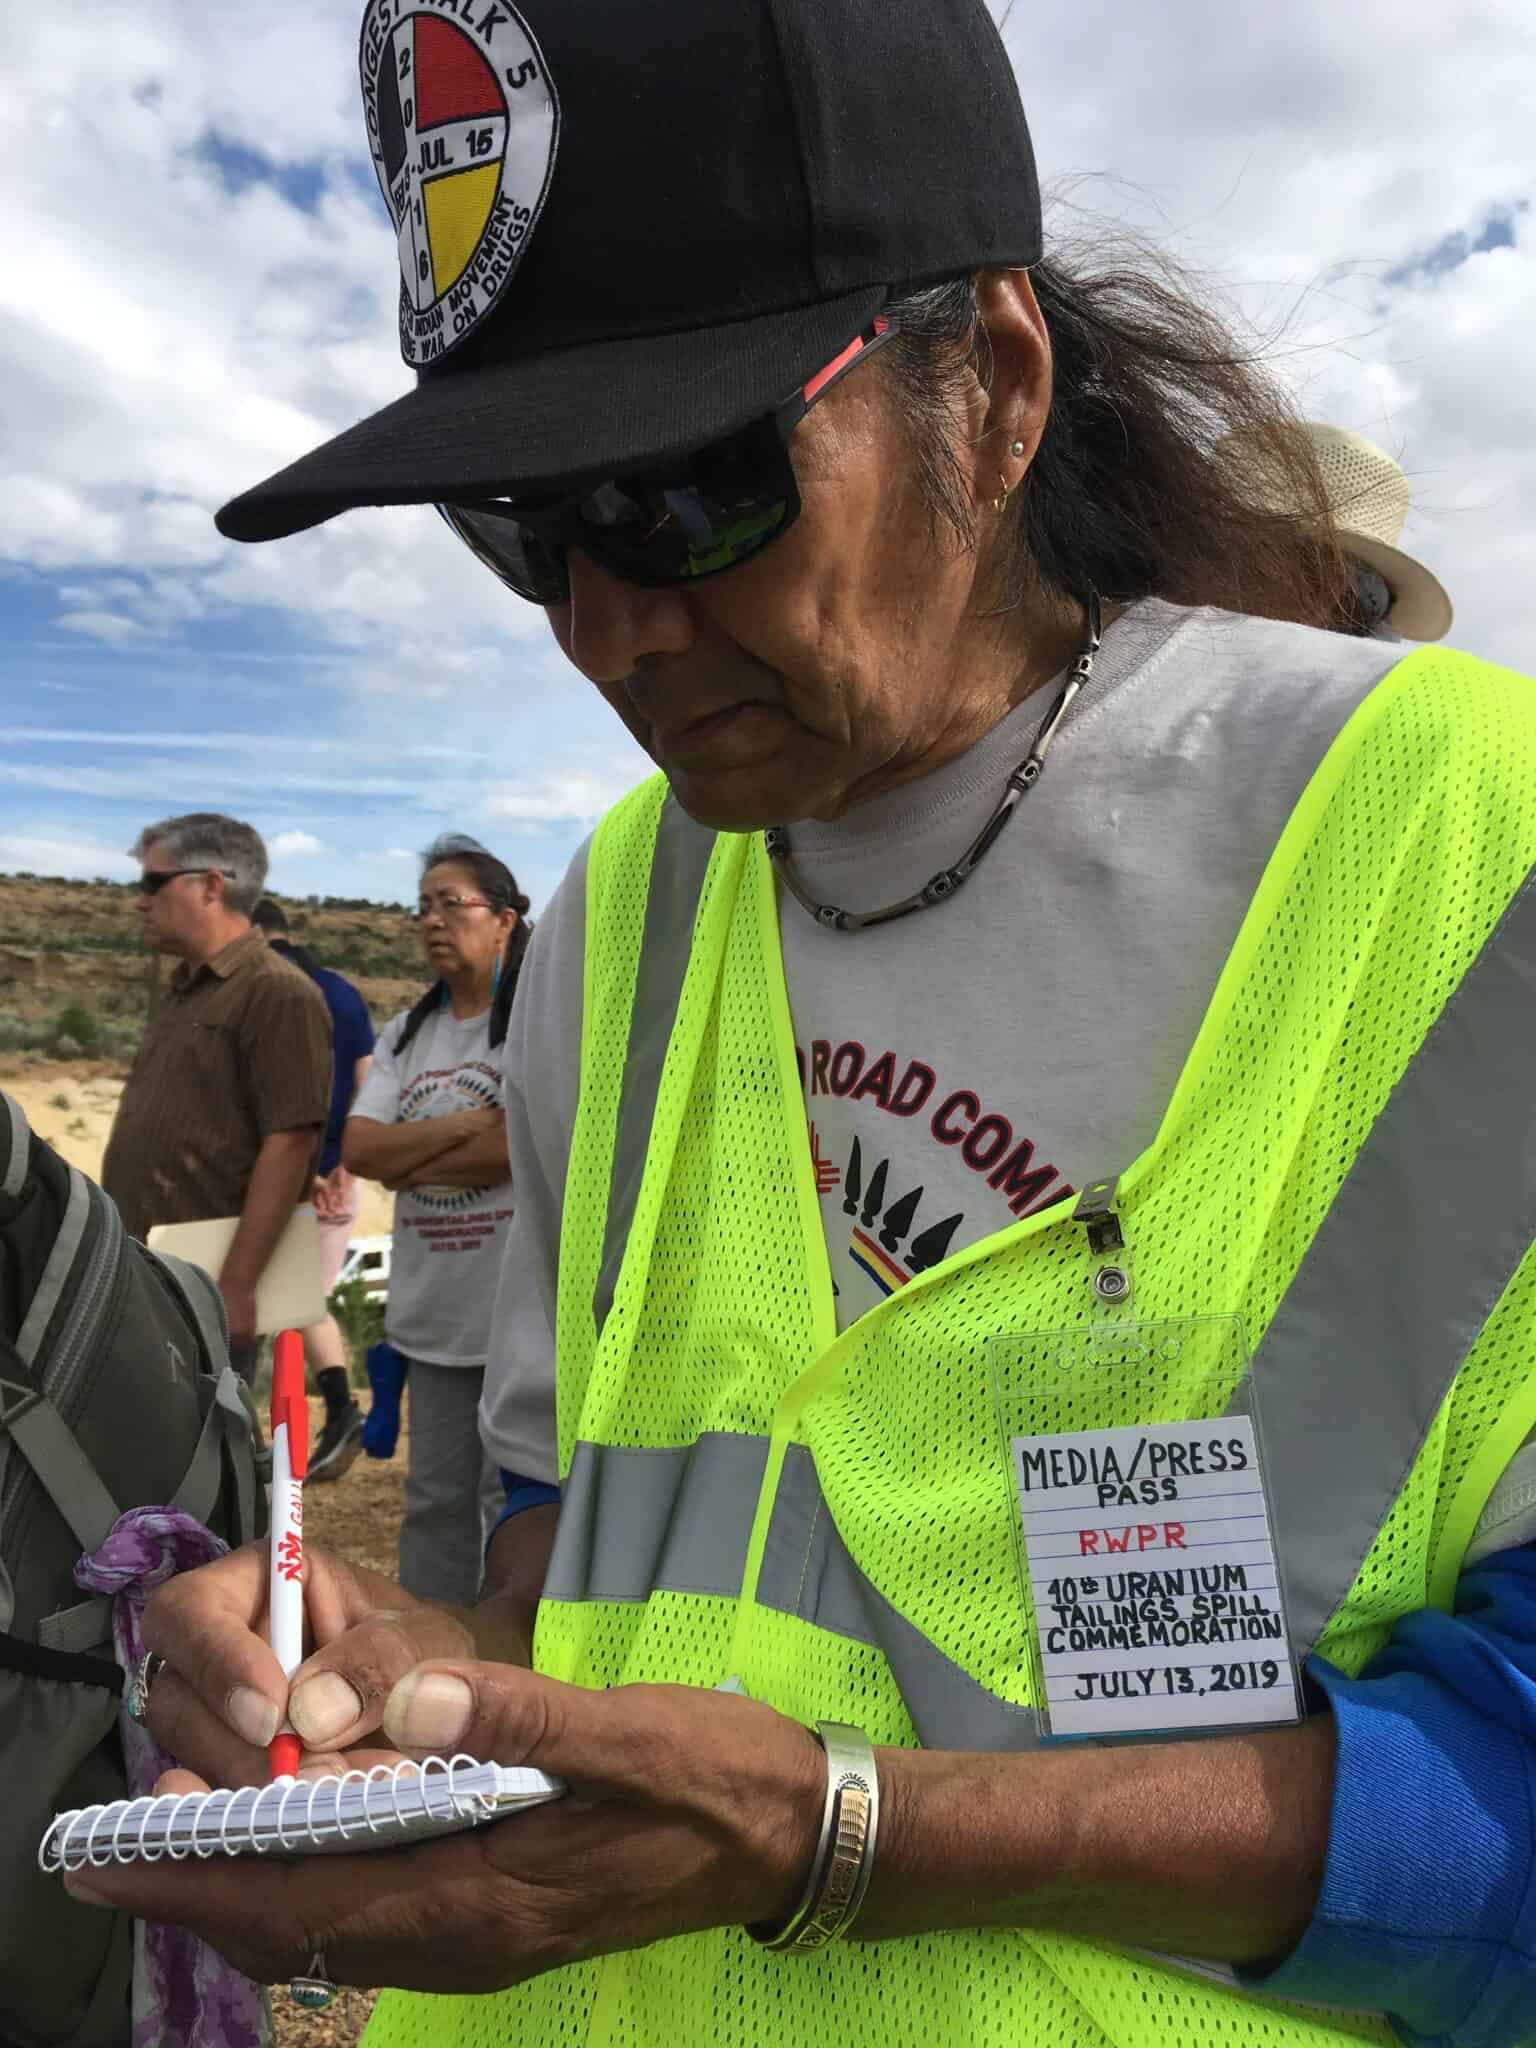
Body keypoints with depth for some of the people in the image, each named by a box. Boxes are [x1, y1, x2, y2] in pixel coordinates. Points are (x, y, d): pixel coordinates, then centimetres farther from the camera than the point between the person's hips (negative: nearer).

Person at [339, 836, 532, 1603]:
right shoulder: (406, 1034, 14)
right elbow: (358, 1149, 2)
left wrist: (409, 1160, -9)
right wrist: (466, 1124, -11)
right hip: (433, 1308, 6)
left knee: (513, 1494, 2)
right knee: (435, 1495, 16)